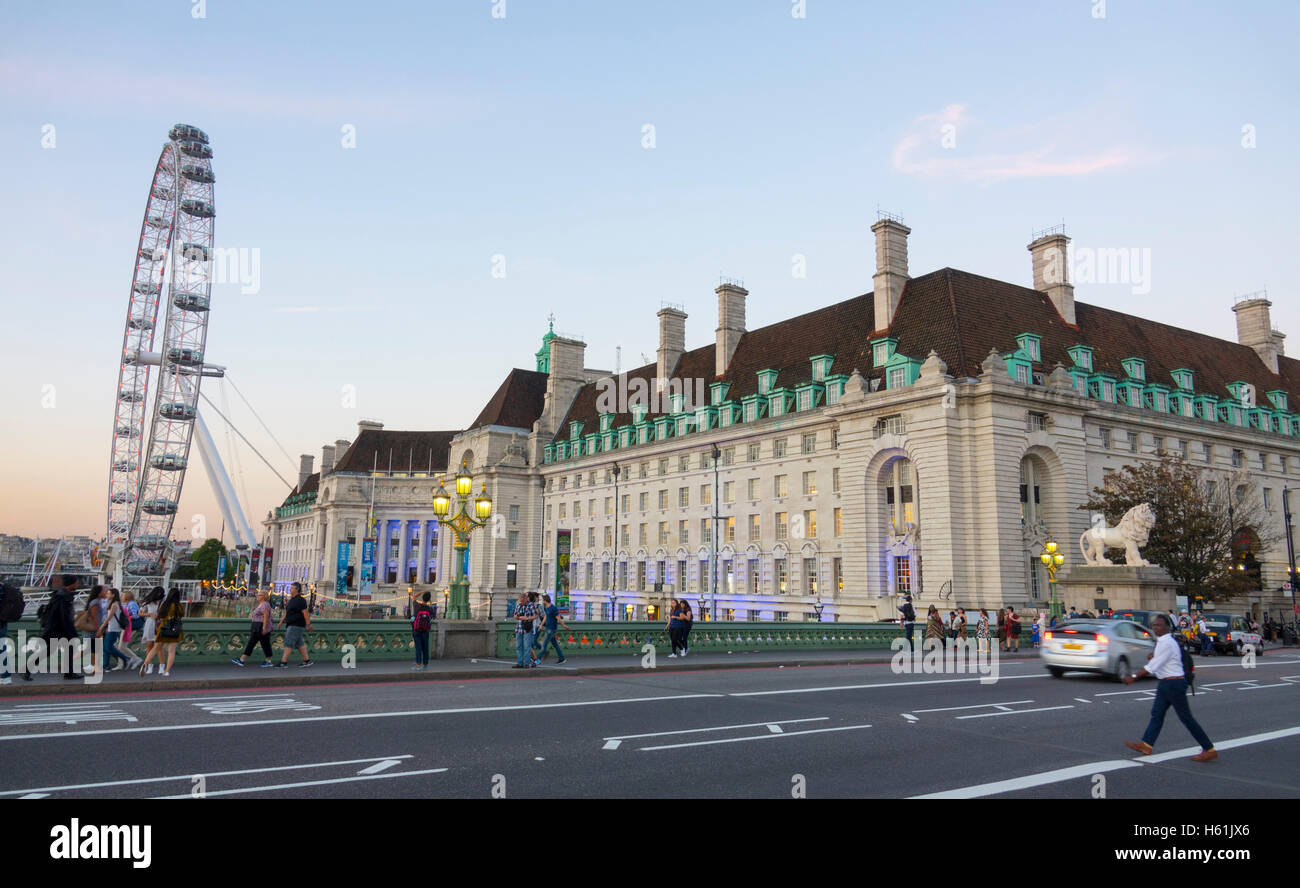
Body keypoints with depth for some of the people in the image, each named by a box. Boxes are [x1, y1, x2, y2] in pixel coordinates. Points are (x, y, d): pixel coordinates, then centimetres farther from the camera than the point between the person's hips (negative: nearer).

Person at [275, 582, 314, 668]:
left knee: (288, 643, -11)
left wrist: (308, 624, -20)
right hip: (291, 625, 9)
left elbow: (305, 613, -17)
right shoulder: (292, 599, 17)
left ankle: (283, 662, -11)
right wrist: (281, 622, 15)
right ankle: (307, 660, 15)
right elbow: (287, 612, 21)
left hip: (296, 625, -9)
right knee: (299, 644, 10)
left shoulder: (300, 600, -12)